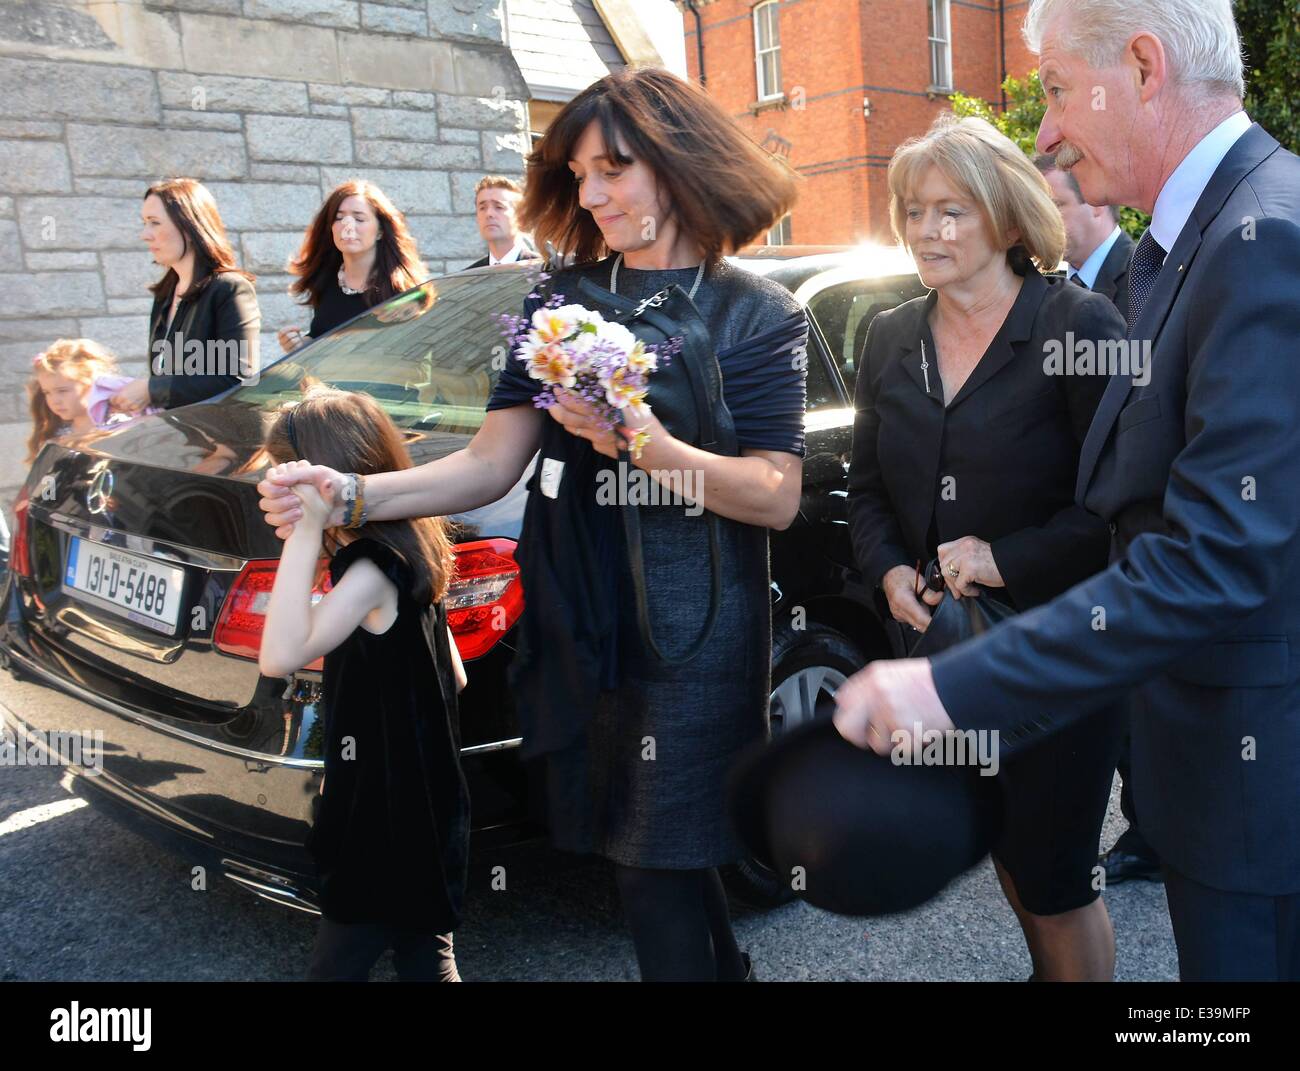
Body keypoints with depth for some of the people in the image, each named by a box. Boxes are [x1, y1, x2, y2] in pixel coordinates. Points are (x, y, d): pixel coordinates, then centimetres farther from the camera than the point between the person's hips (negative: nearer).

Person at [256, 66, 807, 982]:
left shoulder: (758, 314, -2)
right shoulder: (562, 302, 8)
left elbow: (778, 498, -8)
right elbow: (493, 462, 0)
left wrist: (649, 445, -22)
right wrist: (354, 495, -16)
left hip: (693, 637, -4)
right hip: (574, 627, 4)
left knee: (658, 870, 0)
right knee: (658, 860, 14)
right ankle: (723, 967, 38)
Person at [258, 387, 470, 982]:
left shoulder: (374, 568, -21)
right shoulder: (405, 553, 9)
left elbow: (281, 656, -35)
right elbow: (453, 677, 14)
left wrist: (306, 531, -34)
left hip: (390, 820, -10)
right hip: (421, 802, 10)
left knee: (336, 966, 1)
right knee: (423, 955, 19)